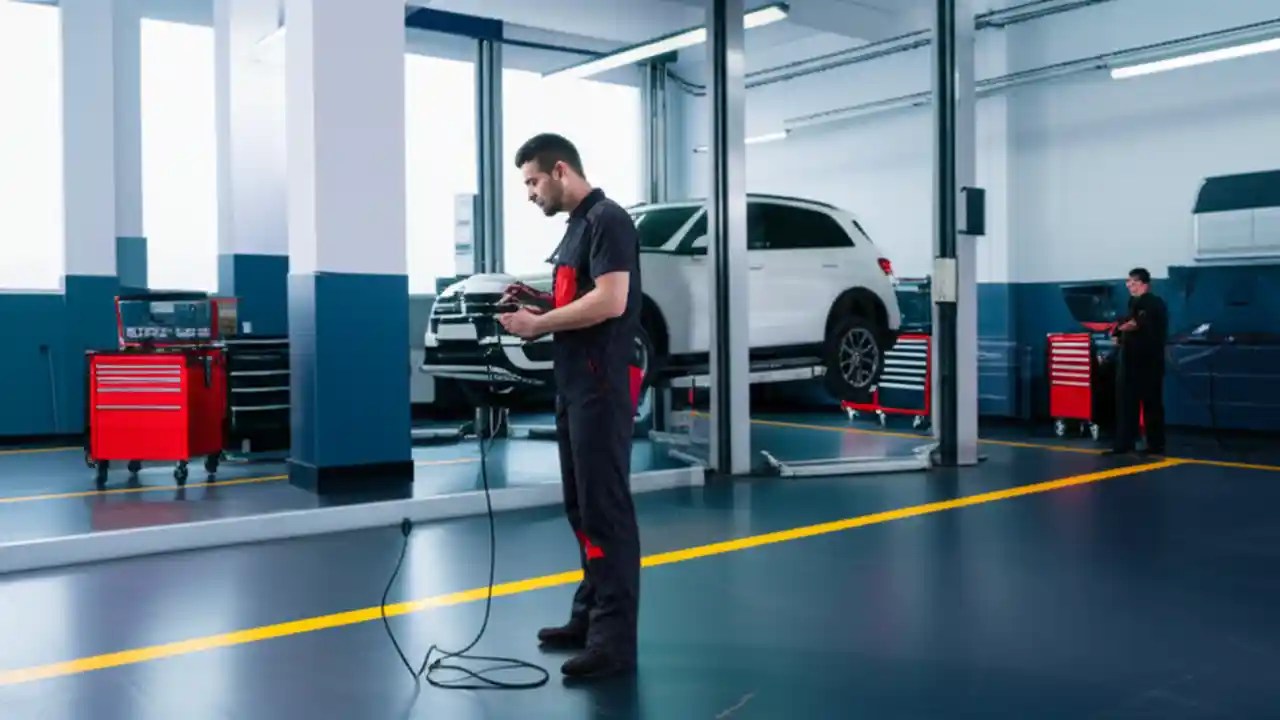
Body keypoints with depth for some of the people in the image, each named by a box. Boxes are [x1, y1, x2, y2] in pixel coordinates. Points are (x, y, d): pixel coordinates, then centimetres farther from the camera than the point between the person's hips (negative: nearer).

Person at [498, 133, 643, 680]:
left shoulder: (608, 220, -11)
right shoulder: (576, 225, 19)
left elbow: (610, 301, -22)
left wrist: (538, 323, -14)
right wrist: (537, 300, 9)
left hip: (603, 386, -10)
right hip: (574, 386, 10)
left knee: (606, 509, -8)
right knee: (582, 508, 13)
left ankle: (615, 639, -3)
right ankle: (589, 617, 22)